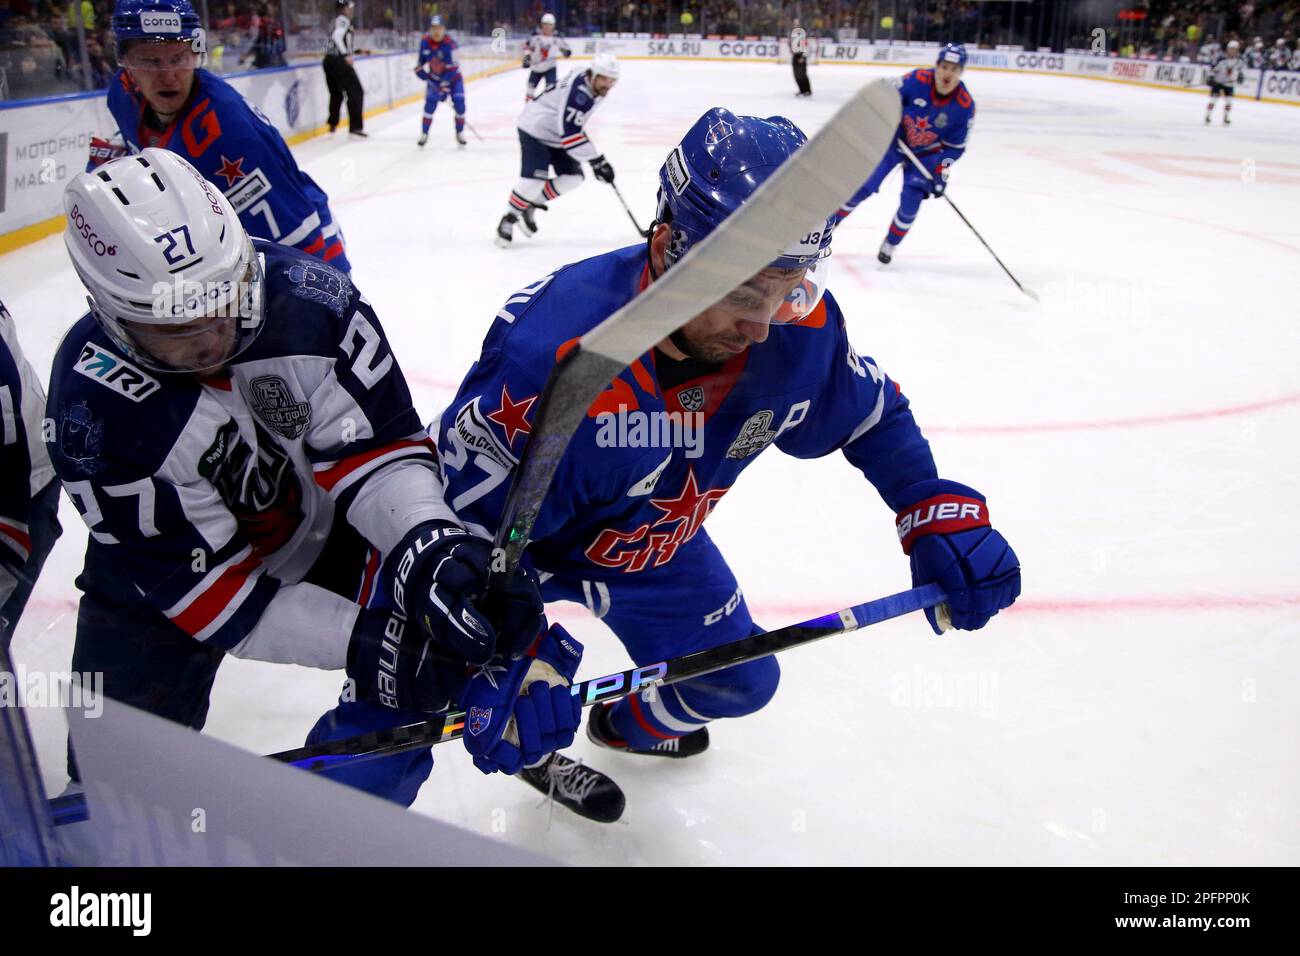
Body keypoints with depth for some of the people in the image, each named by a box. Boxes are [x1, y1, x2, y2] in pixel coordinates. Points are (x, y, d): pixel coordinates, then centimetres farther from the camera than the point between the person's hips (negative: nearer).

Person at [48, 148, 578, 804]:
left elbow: (376, 444, -22)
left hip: (321, 517, 2)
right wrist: (364, 644, -37)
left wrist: (427, 544, -42)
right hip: (173, 566, -1)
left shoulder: (306, 296, -29)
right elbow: (205, 588, -27)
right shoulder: (94, 407, -30)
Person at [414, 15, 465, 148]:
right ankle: (424, 134, 2)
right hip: (435, 78, 3)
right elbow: (422, 57, 11)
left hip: (453, 77, -3)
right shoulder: (425, 41, -11)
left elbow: (452, 67, -29)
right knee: (430, 104, -8)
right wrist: (419, 68, 1)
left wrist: (444, 85, -31)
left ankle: (460, 133, 8)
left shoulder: (449, 44, -26)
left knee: (459, 104, -11)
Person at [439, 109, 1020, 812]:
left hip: (658, 545, 5)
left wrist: (941, 515, -12)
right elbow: (455, 507, -33)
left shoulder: (800, 328, -25)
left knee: (740, 683, 16)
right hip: (519, 544, -4)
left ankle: (634, 724, 49)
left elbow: (872, 413, -4)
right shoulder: (553, 351, -42)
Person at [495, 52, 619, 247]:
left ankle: (531, 205, 16)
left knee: (573, 178, 1)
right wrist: (597, 161, -34)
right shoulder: (579, 90, -29)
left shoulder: (592, 86, 0)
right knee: (535, 178, -20)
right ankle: (508, 219, 0)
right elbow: (570, 134, -34)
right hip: (535, 130, -9)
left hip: (556, 134, 9)